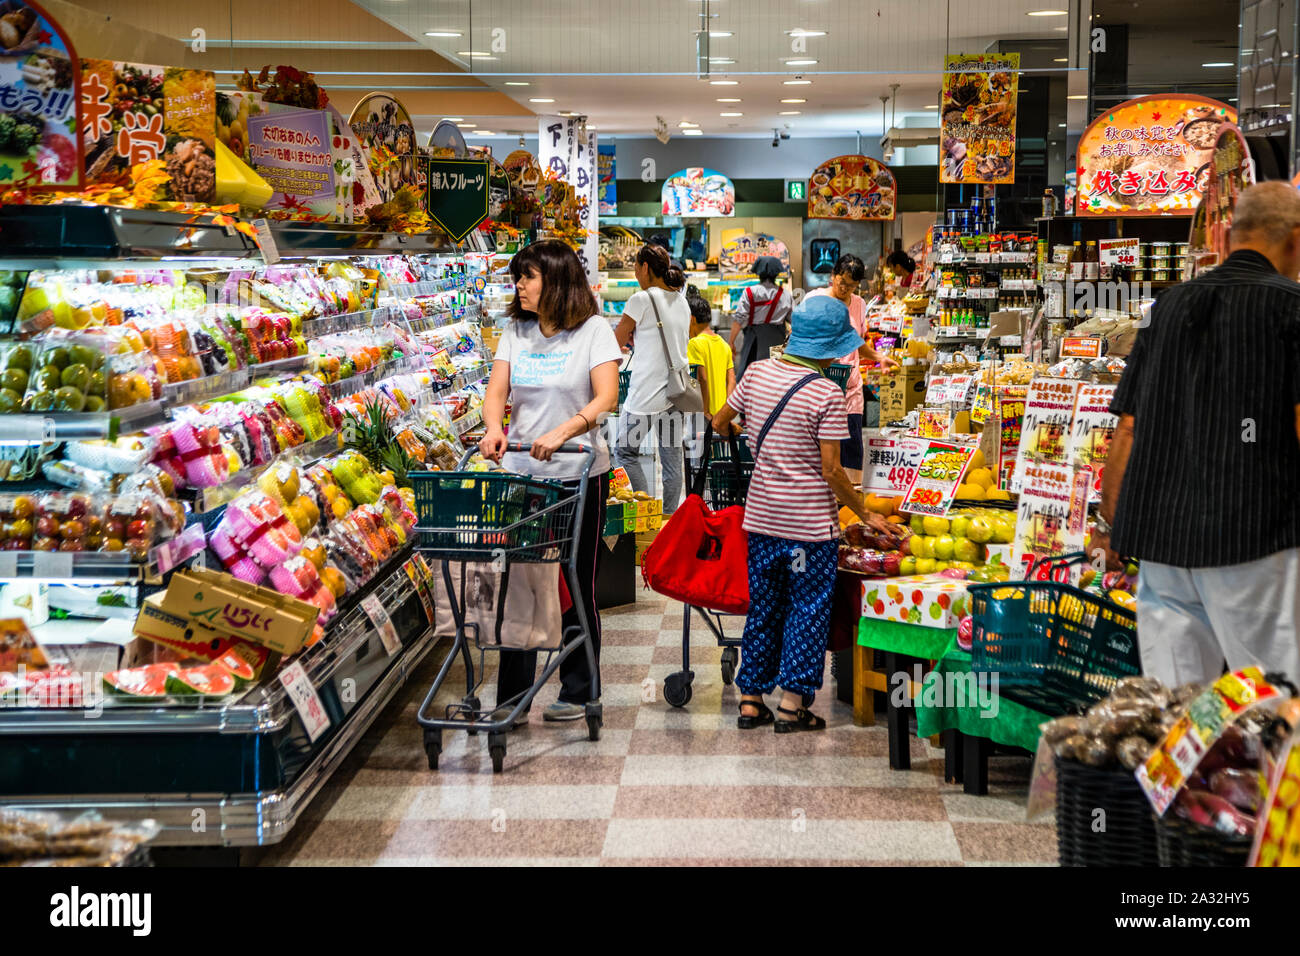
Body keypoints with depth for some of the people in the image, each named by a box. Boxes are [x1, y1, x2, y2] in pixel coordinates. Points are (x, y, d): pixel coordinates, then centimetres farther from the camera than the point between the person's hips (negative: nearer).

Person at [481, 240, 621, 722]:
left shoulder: (593, 329, -5)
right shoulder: (516, 330, 9)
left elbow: (606, 397, -14)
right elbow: (497, 391, 4)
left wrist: (561, 432, -29)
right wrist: (494, 428, -18)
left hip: (579, 474, -4)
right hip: (521, 472, 4)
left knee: (577, 586, 5)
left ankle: (578, 691, 19)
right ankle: (512, 695, 15)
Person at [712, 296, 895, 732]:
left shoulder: (757, 373, 1)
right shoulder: (827, 394, -14)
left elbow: (720, 423, 13)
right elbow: (830, 471, -14)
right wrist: (865, 512, -3)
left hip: (761, 514, 5)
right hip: (809, 521, -5)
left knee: (762, 606, 14)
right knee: (808, 609, 6)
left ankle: (751, 699, 17)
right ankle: (792, 702, 6)